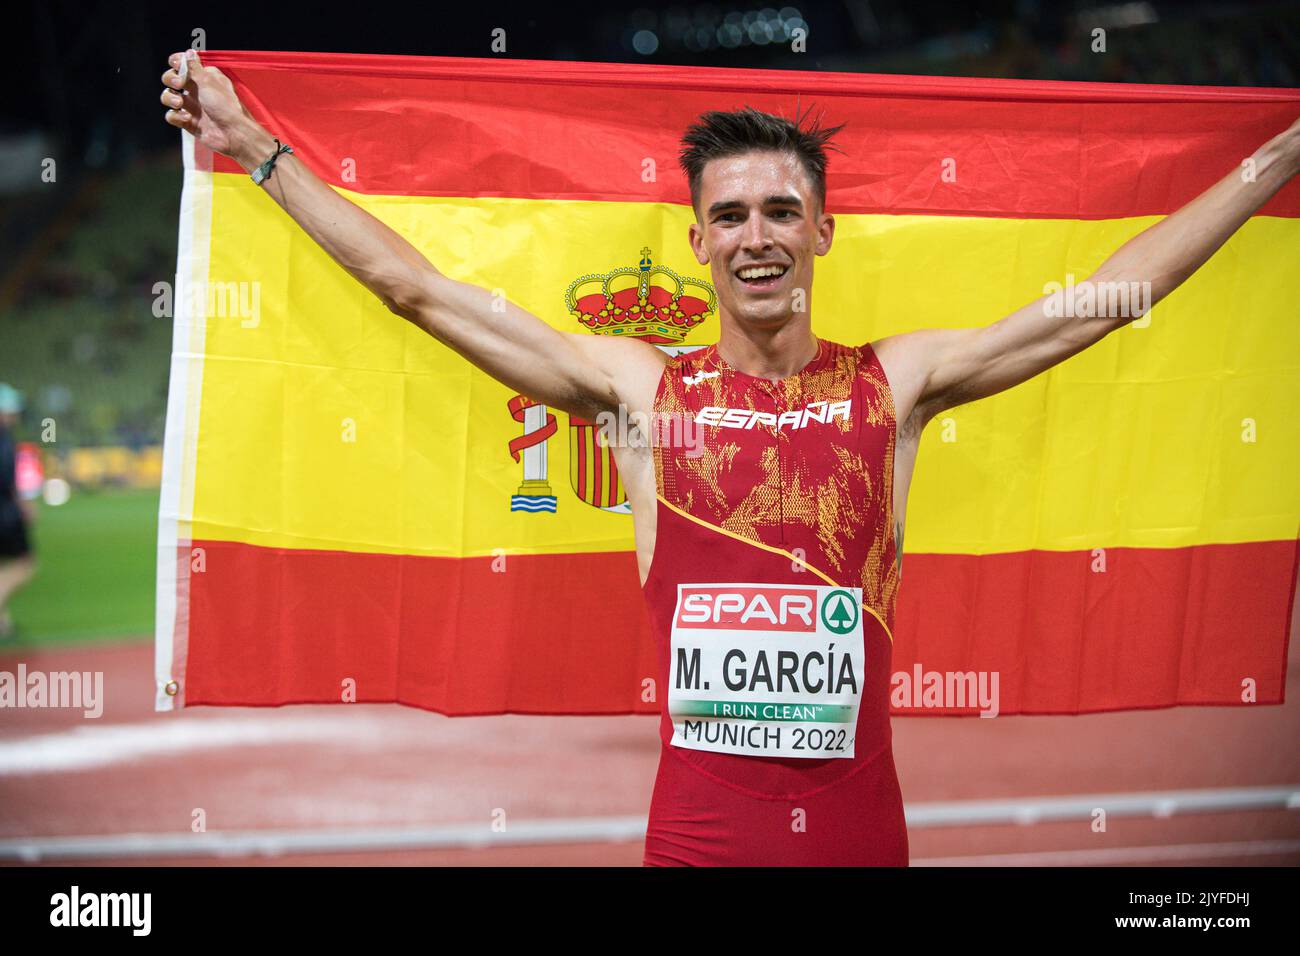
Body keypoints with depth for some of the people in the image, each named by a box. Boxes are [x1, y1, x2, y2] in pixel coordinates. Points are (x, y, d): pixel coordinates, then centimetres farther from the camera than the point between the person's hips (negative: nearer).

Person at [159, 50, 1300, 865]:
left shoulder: (894, 380, 5)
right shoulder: (641, 385, 4)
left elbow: (1110, 294, 9)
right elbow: (416, 287, 5)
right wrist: (254, 146, 6)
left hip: (857, 817, 1)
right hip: (697, 824, 0)